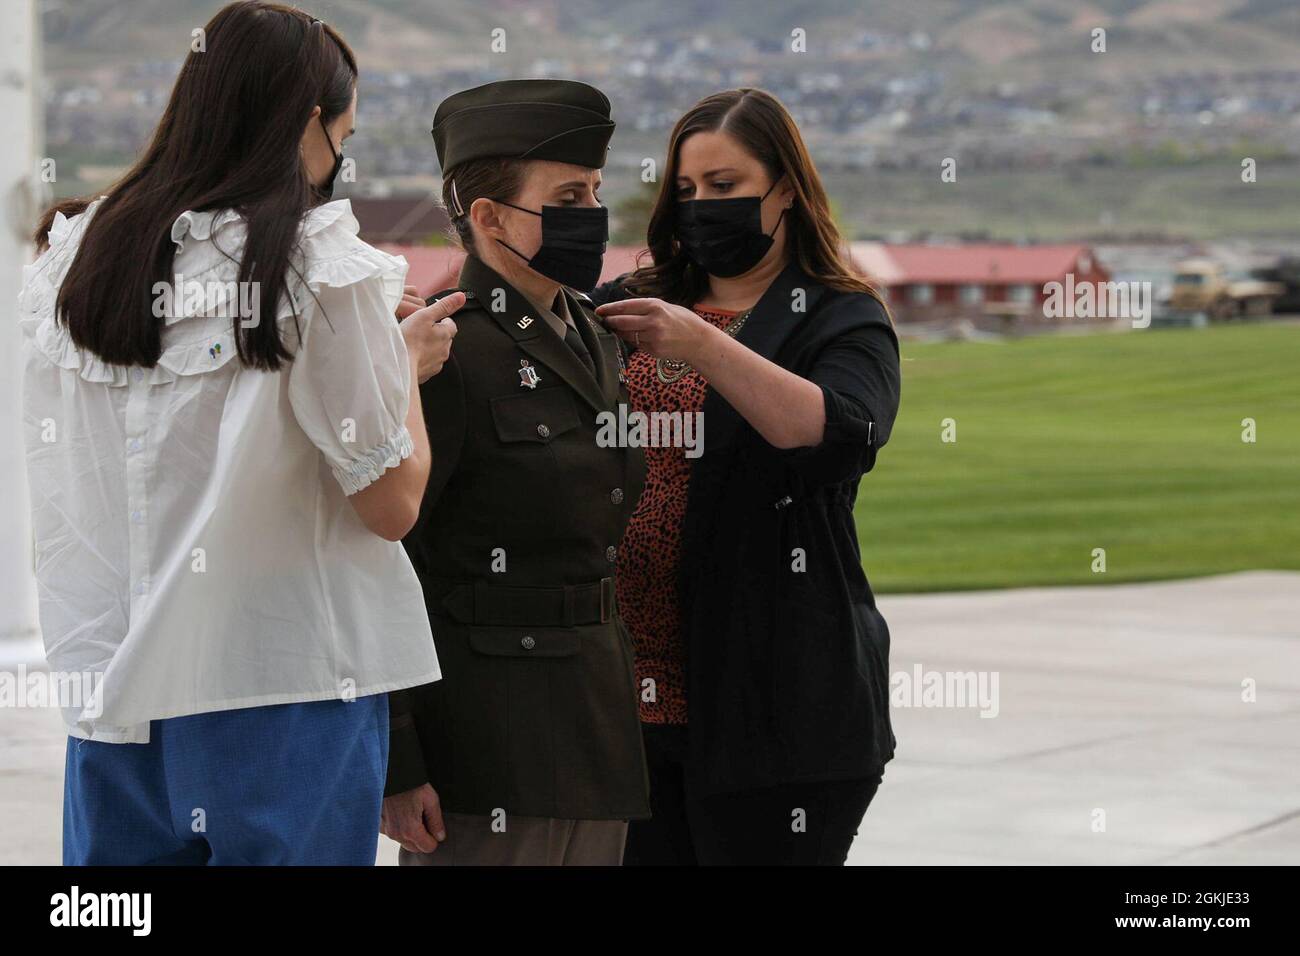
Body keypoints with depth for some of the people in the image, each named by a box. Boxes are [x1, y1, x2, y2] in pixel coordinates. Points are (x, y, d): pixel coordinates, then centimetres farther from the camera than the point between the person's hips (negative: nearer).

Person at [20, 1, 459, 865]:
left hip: (114, 689, 5)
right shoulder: (319, 267, -11)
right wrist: (408, 363, 11)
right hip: (286, 689, -5)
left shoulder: (75, 259, 5)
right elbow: (391, 503, -8)